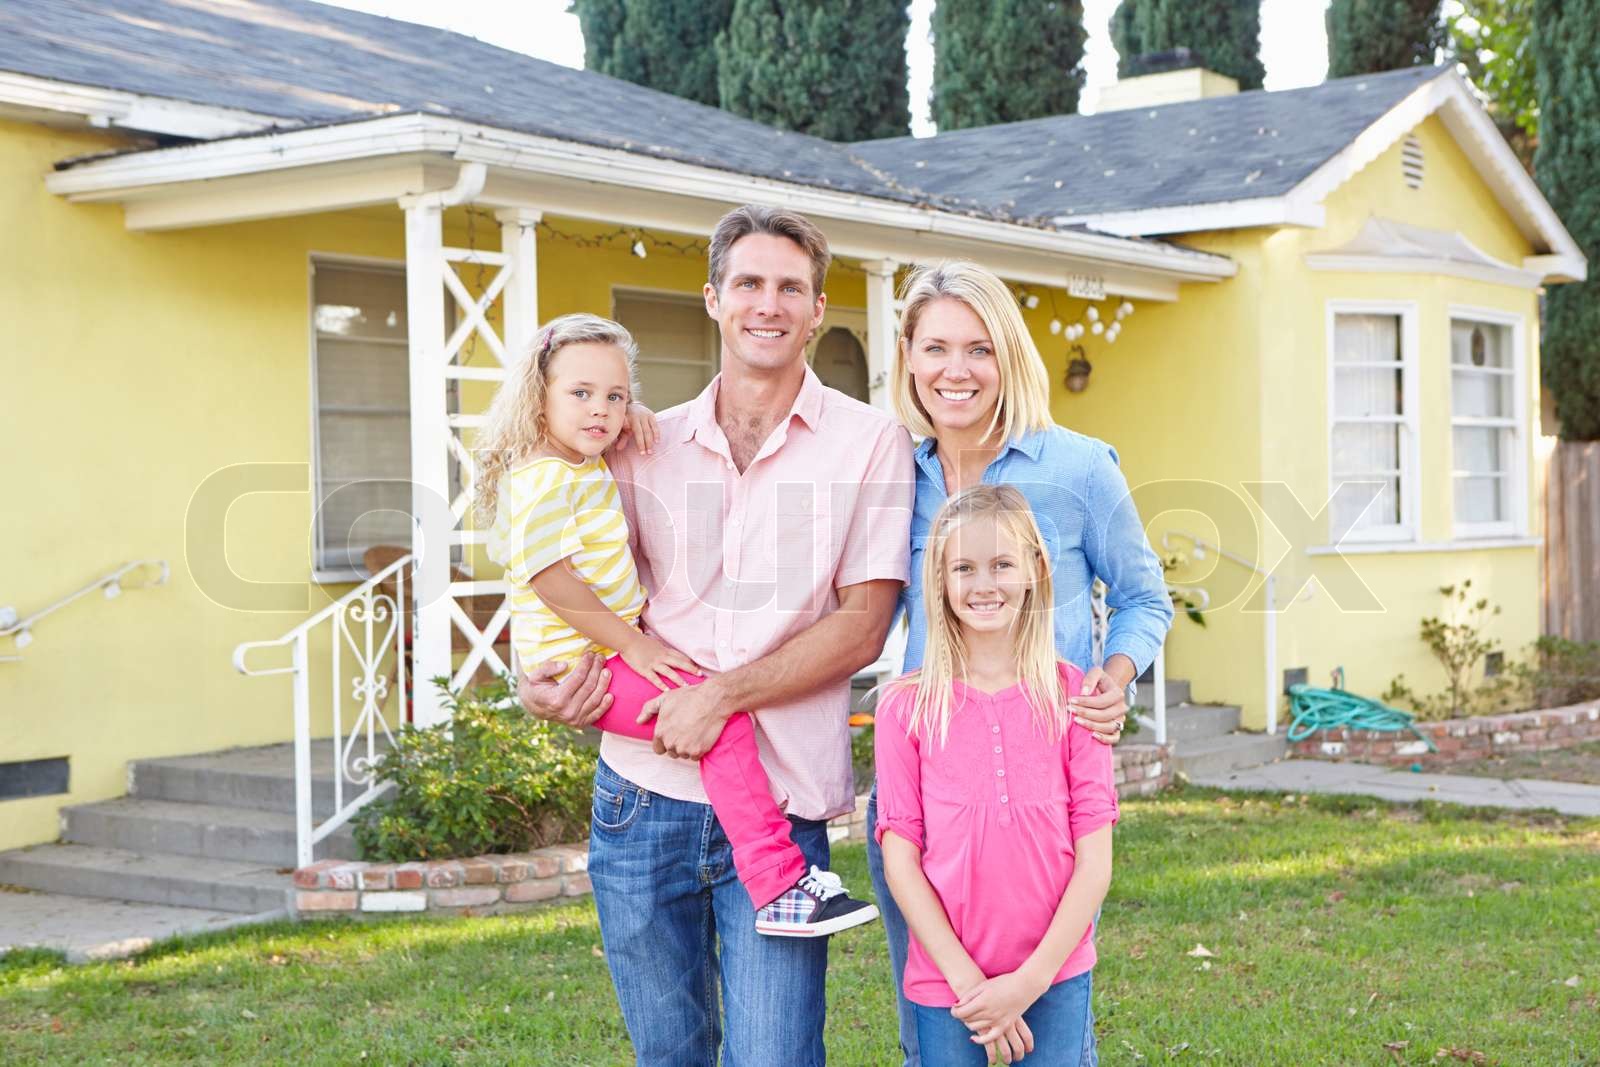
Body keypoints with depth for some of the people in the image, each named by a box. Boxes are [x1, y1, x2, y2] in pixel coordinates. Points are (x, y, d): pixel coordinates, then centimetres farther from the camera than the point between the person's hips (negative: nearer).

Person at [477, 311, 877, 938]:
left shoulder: (586, 463, 13)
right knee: (722, 717, -23)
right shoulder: (543, 481, -18)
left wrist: (633, 414, 11)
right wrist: (634, 647, -21)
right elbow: (552, 579, -24)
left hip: (613, 647, 11)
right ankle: (778, 889, -26)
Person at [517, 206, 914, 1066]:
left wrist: (722, 693, -15)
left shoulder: (868, 442, 0)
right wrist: (553, 681, -5)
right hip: (641, 794, 3)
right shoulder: (648, 444, 9)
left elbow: (863, 627, -5)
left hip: (779, 808, -3)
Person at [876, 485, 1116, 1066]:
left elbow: (1094, 859, -3)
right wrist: (967, 980, -11)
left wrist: (1031, 979, -10)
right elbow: (900, 859, -4)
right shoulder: (906, 707, -3)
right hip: (944, 986, 0)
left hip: (1056, 977, 0)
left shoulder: (1071, 697, -2)